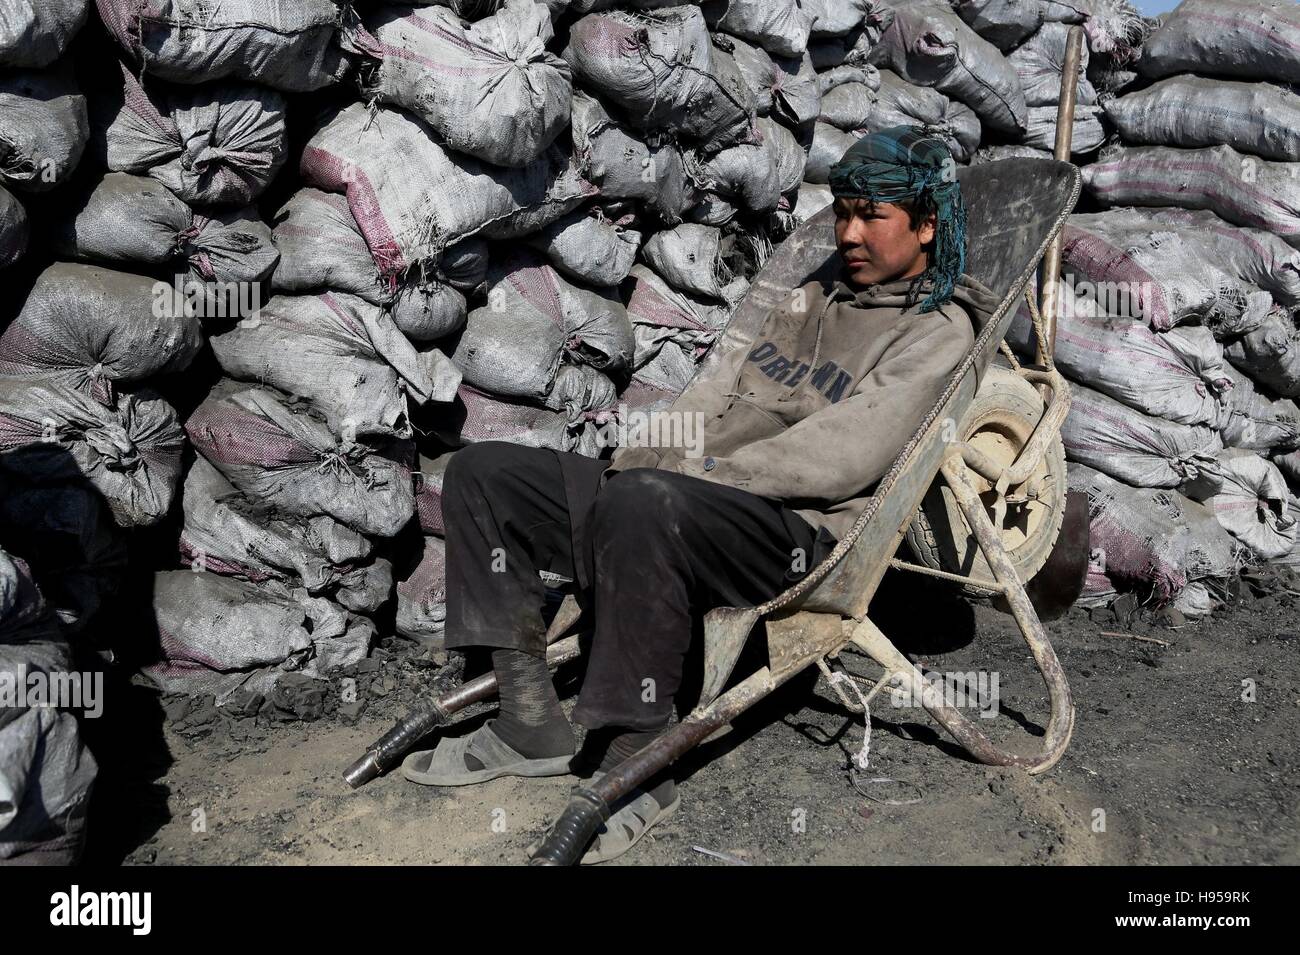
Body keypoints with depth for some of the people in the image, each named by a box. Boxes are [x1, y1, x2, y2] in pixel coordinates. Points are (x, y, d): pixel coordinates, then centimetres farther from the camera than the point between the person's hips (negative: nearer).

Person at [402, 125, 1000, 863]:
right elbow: (718, 390, 18)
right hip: (694, 501, 9)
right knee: (484, 474, -1)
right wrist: (636, 464, 1)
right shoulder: (811, 302, 27)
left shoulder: (940, 333, 1)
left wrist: (701, 473, -16)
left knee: (646, 504, -41)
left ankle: (638, 769, -24)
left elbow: (841, 457, -14)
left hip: (801, 532, -8)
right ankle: (532, 724, -3)